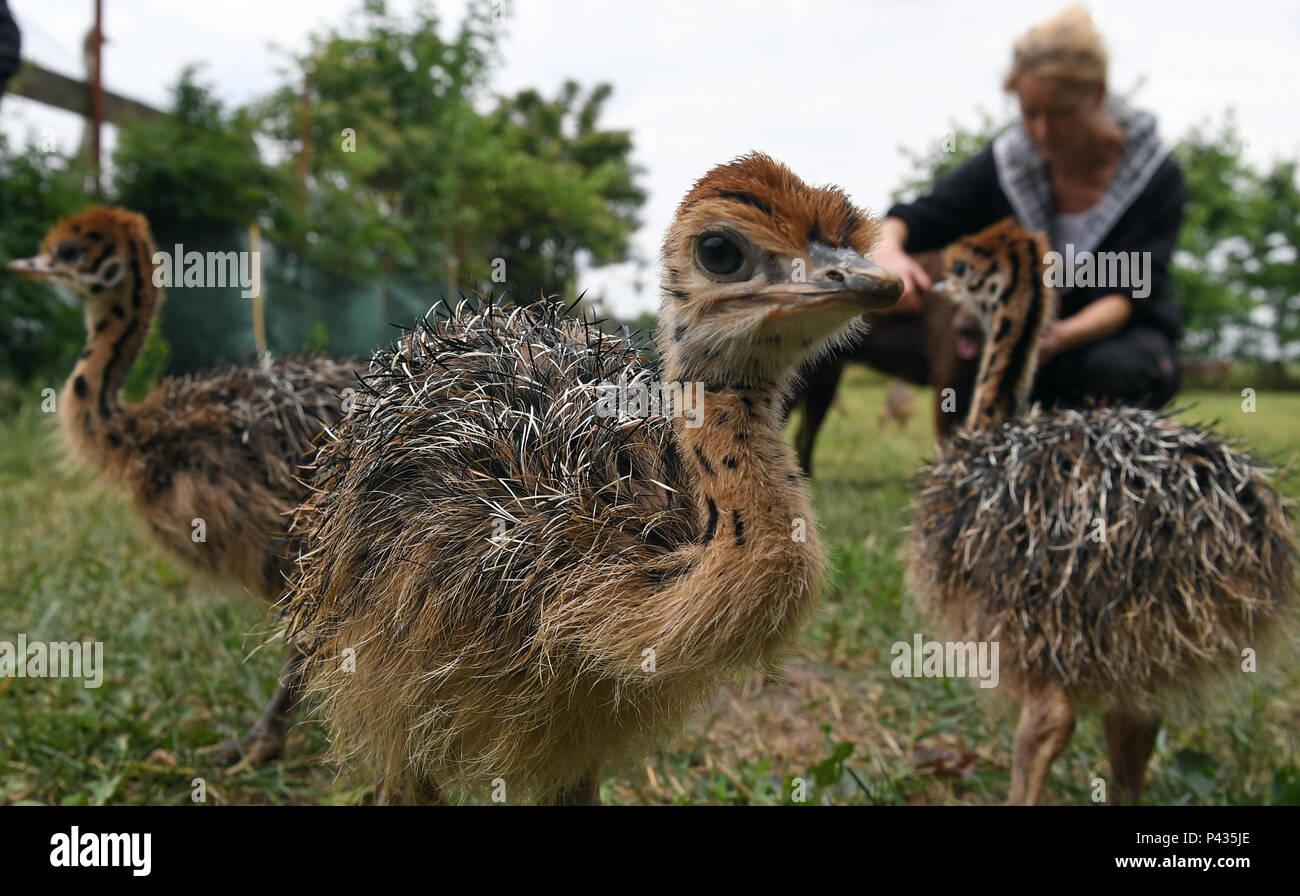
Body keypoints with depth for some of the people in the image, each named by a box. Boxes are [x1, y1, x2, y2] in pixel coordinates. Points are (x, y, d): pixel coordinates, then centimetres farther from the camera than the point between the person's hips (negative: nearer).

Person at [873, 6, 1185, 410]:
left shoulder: (1157, 177, -12)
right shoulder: (1004, 164, -6)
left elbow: (1130, 293, -20)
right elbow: (914, 219, -8)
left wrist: (1061, 336, -41)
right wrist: (887, 251, -35)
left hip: (1125, 337, -1)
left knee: (1115, 369, -37)